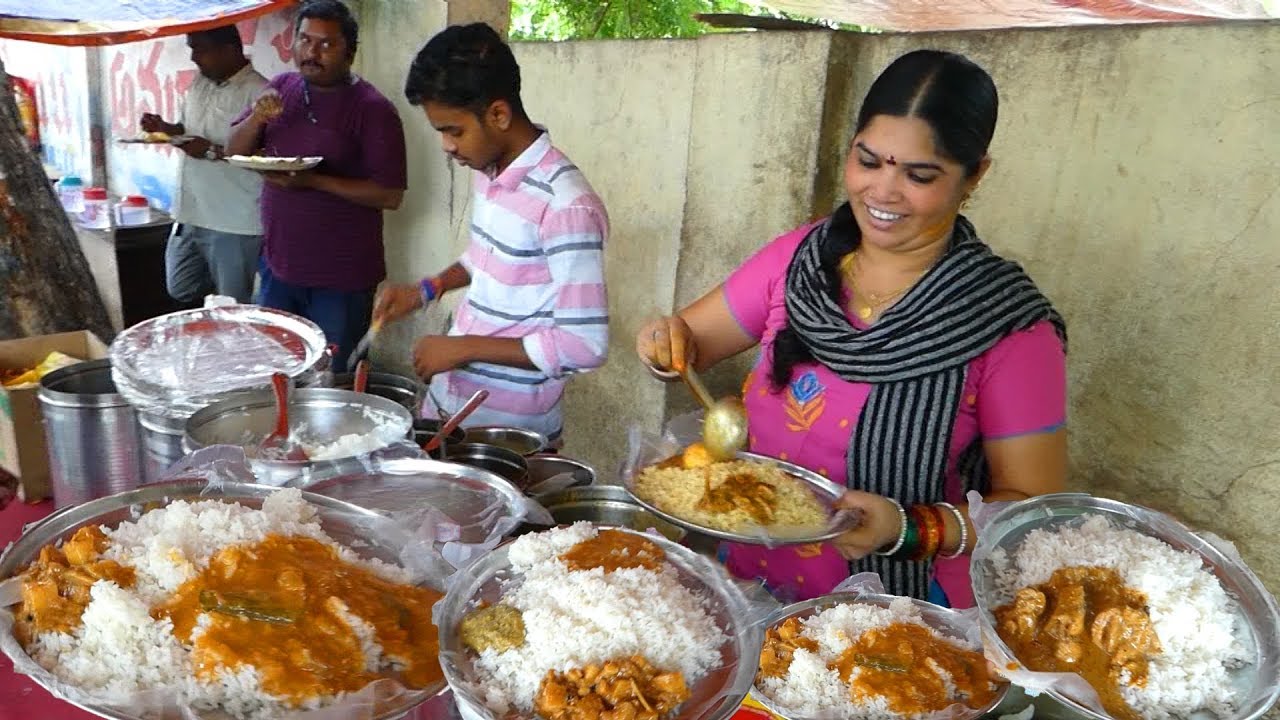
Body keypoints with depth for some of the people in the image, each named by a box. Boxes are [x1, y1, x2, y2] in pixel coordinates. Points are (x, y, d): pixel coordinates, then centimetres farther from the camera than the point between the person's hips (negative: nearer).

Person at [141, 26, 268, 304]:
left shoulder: (259, 93, -17)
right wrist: (164, 128, 2)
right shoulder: (200, 83, 10)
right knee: (180, 291, 19)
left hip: (233, 222, -8)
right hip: (190, 213, 8)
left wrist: (213, 151, -22)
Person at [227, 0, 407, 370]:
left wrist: (313, 181, -24)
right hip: (278, 264, 6)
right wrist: (257, 118, -12)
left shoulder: (372, 108, -13)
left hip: (341, 276, -6)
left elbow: (390, 195, -17)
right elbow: (236, 151, 8)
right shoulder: (281, 87, 5)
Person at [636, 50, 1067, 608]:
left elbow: (1032, 504, -7)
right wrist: (668, 343, -13)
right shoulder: (798, 257, -1)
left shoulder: (1010, 326, -12)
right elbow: (695, 340, 8)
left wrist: (911, 530, -22)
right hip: (748, 578, 3)